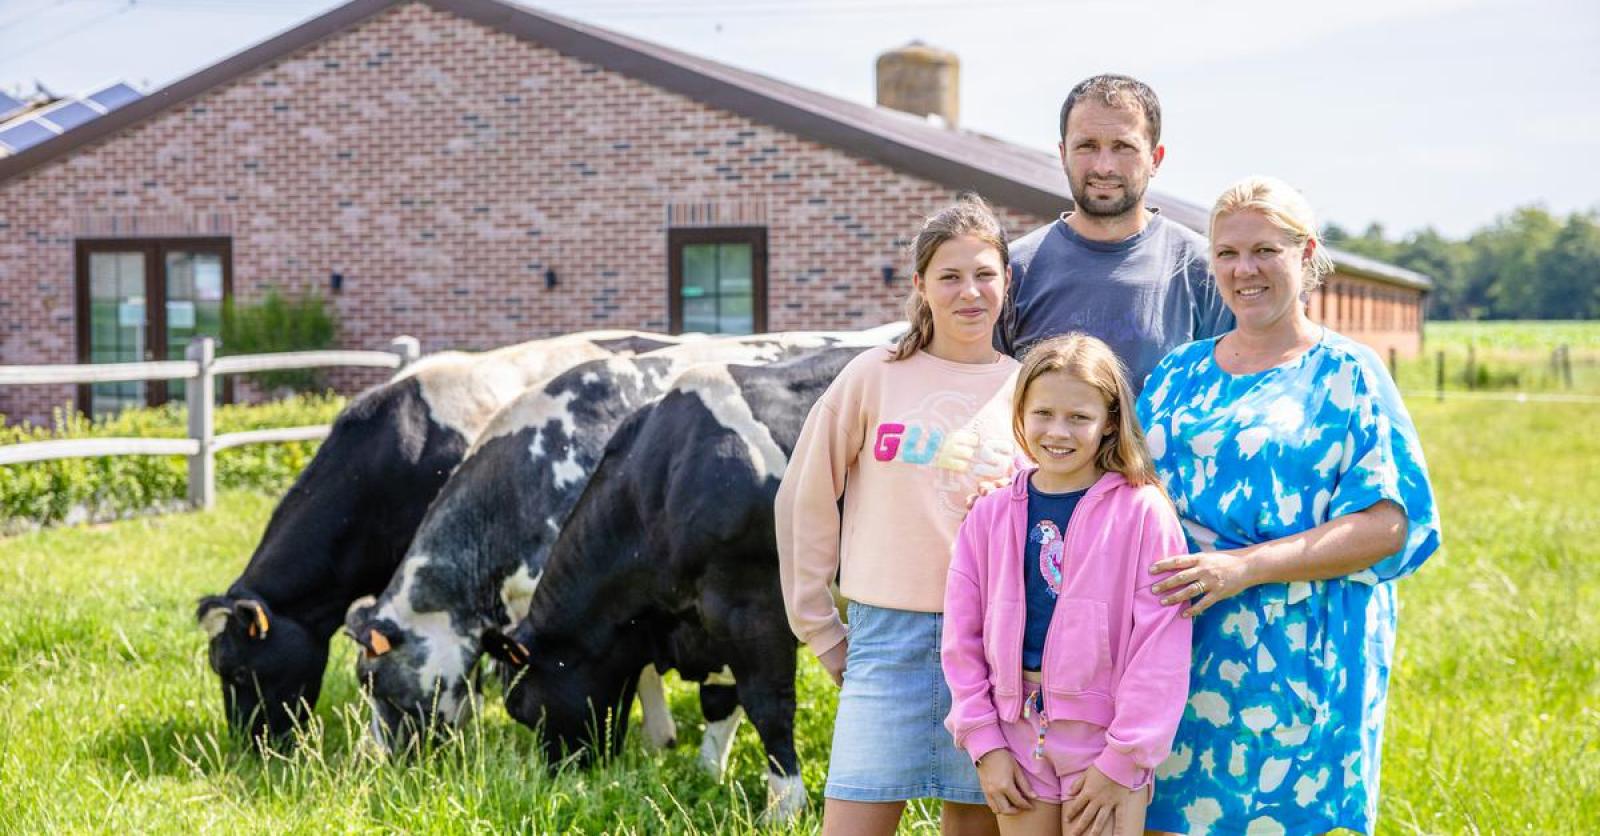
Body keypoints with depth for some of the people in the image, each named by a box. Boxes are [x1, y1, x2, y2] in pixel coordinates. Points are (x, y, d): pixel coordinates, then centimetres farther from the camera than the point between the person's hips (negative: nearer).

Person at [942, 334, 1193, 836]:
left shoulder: (1143, 513, -8)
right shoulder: (991, 515, 4)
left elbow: (1160, 647, -9)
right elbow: (963, 638, 8)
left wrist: (1121, 760, -11)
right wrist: (984, 744, 1)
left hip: (1104, 735, -4)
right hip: (1017, 734, 4)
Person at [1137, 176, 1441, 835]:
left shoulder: (1347, 374, -1)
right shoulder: (1180, 372, 15)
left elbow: (1391, 523, -10)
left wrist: (1243, 567, -20)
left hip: (1297, 667, -4)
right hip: (1176, 658, 4)